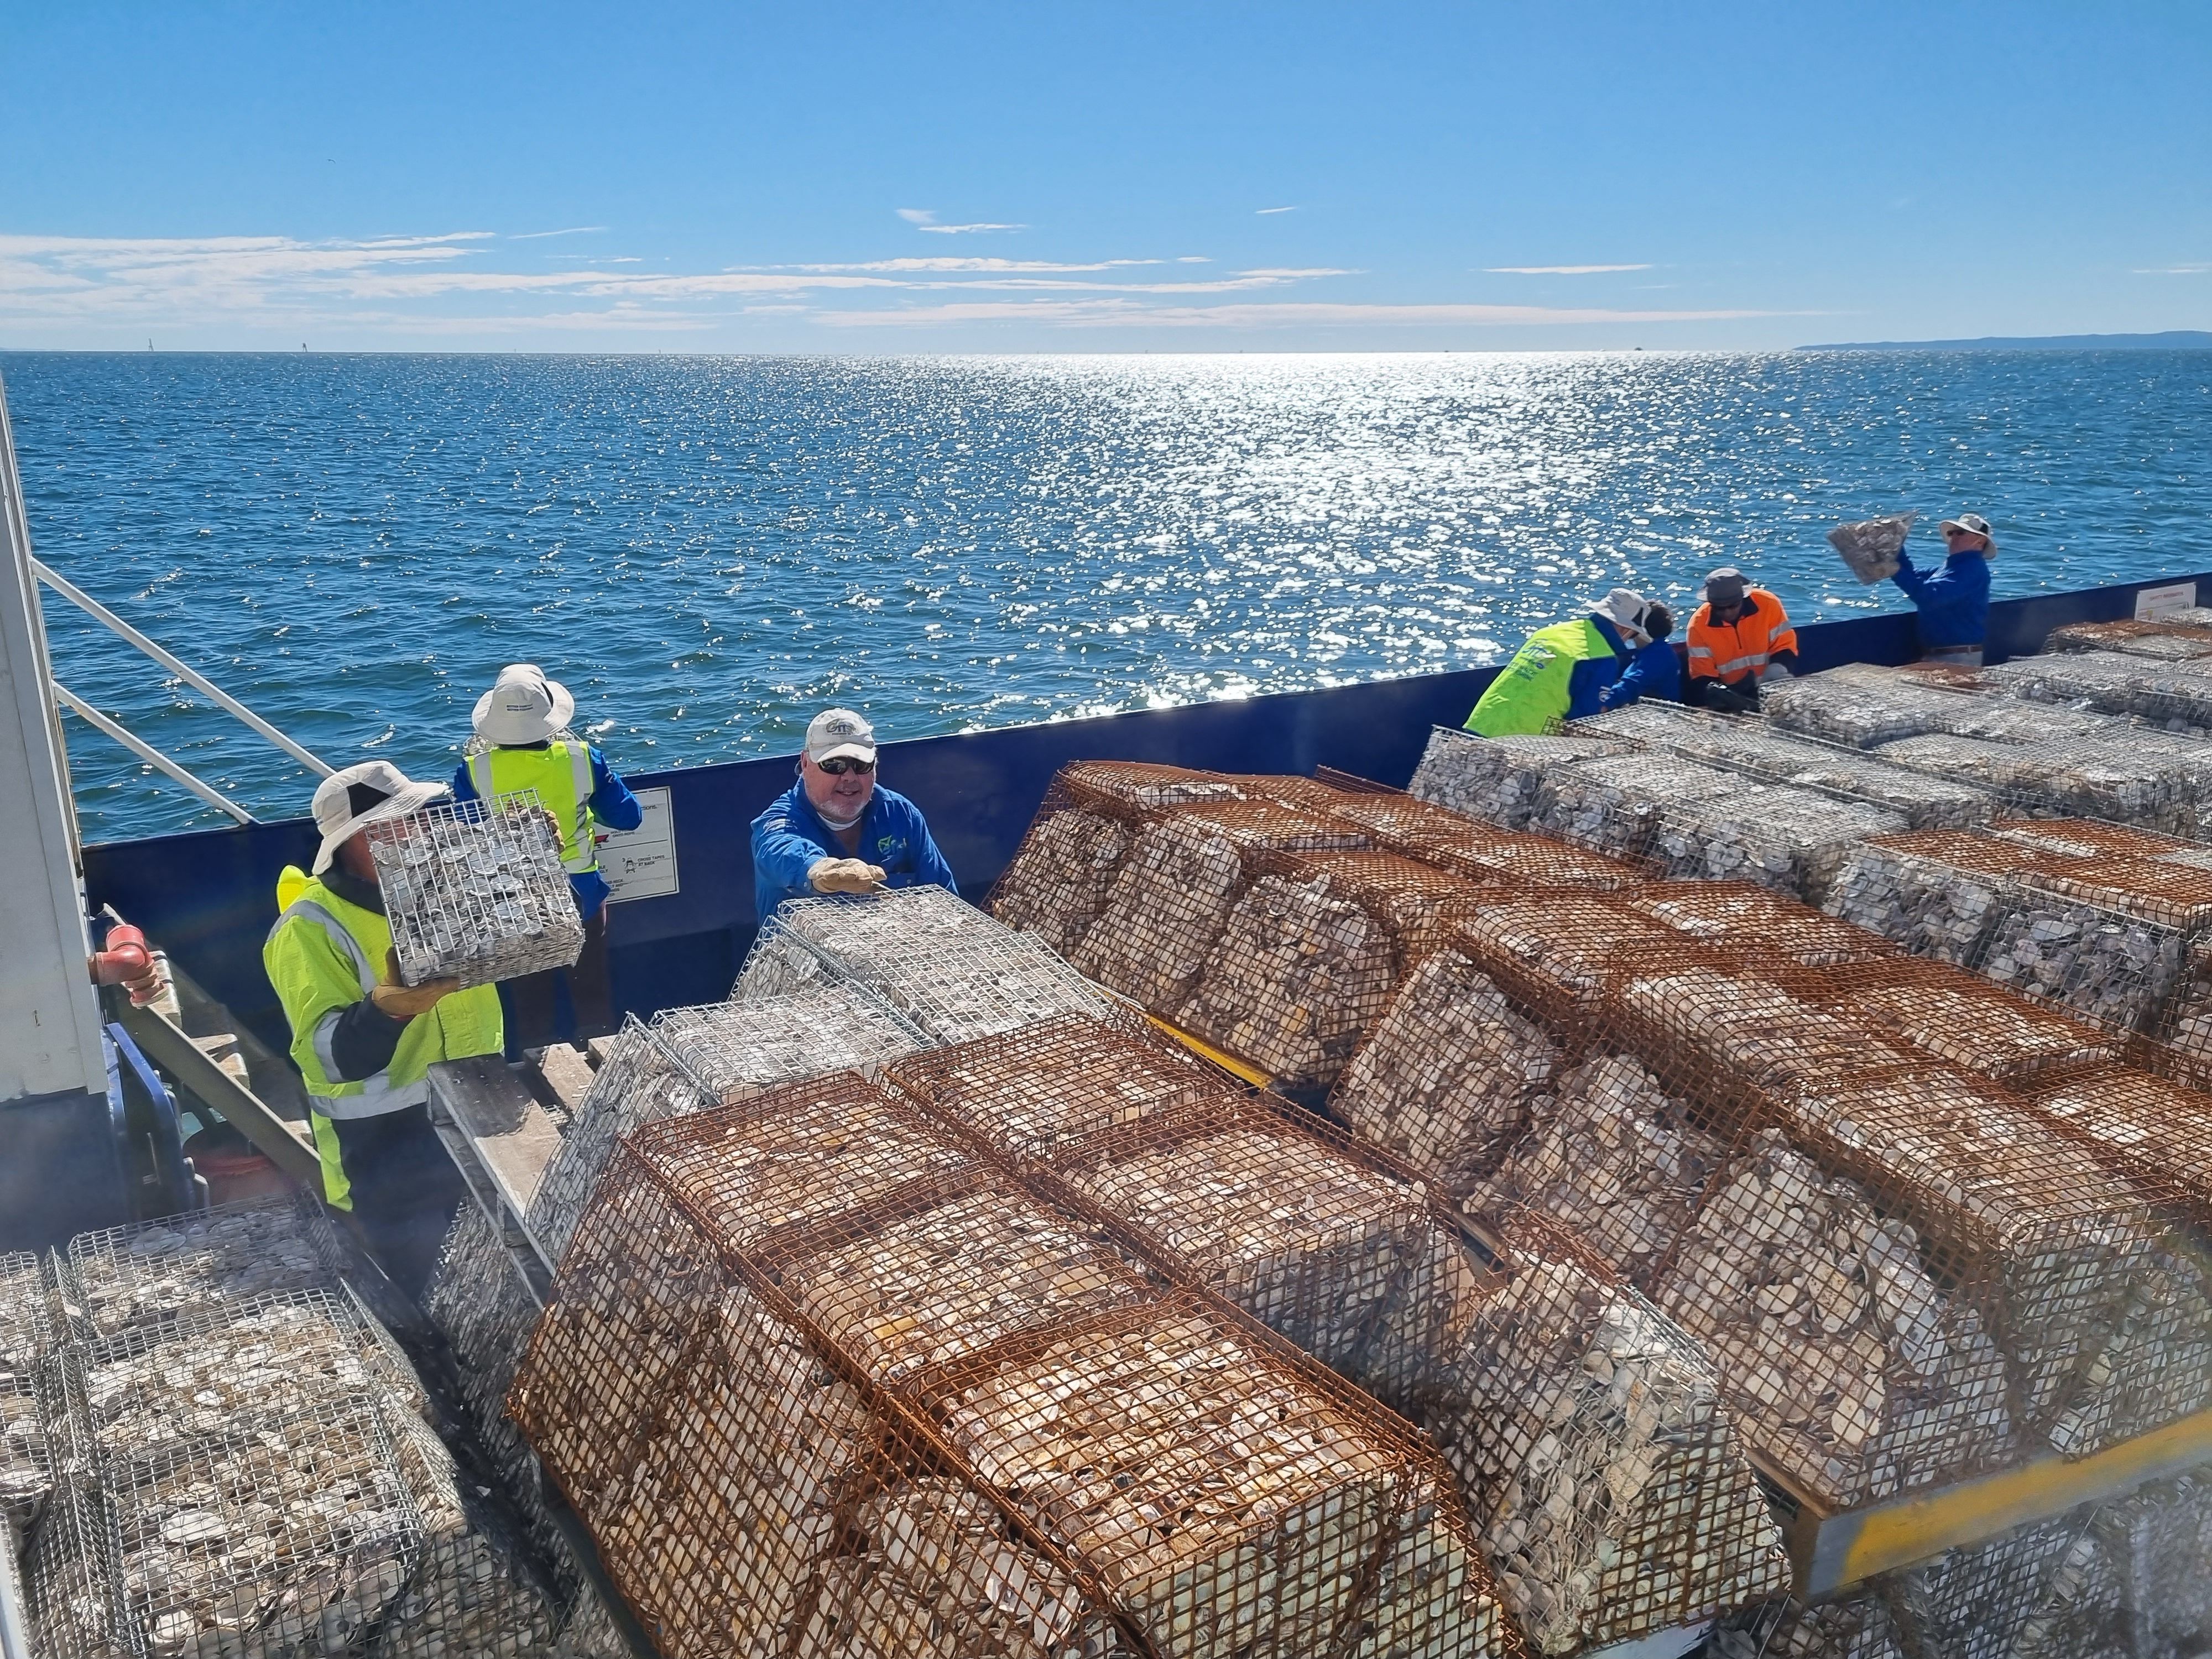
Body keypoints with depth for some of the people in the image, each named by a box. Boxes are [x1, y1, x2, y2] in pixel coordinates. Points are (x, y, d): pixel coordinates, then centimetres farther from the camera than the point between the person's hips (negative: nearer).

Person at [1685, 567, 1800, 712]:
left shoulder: (1768, 604, -10)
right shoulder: (1698, 624, -9)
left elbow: (1785, 647, -1)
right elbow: (1702, 677, -6)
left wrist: (1776, 672, -21)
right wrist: (1714, 691, -28)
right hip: (1729, 695, 1)